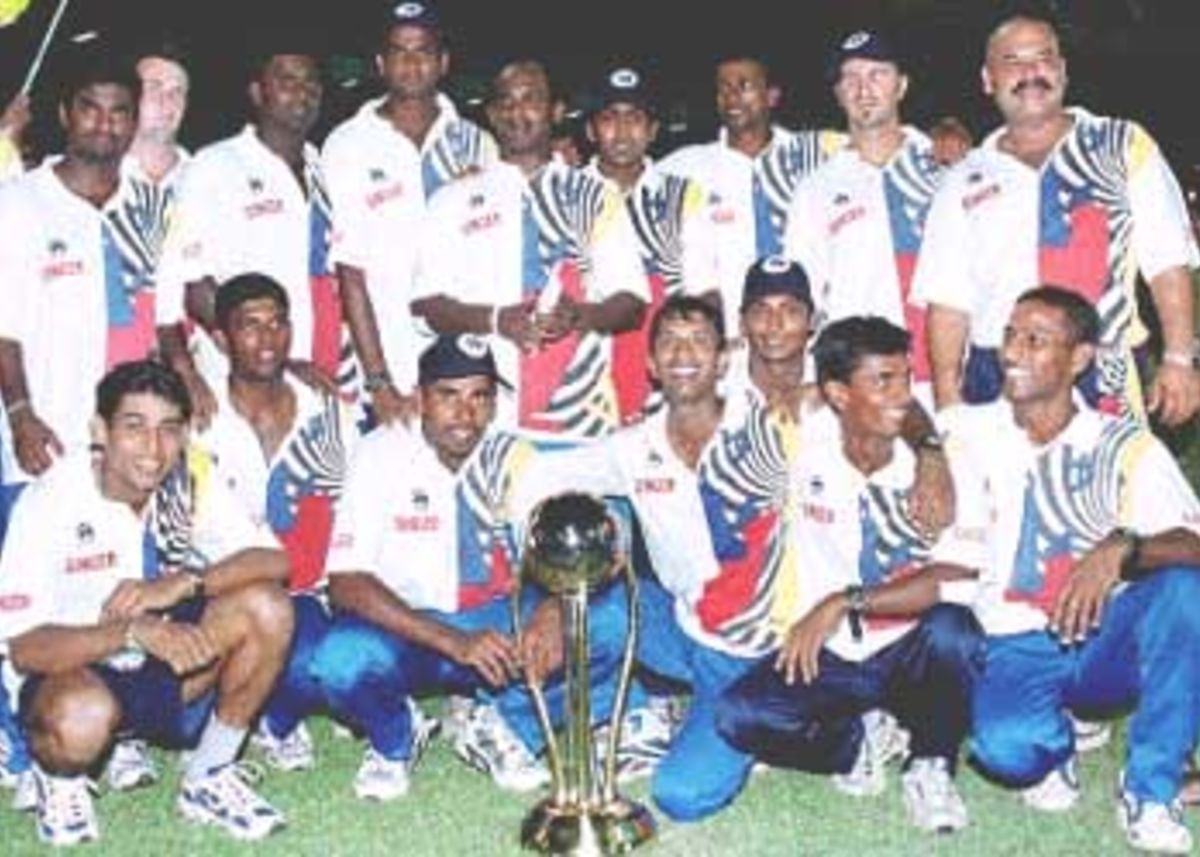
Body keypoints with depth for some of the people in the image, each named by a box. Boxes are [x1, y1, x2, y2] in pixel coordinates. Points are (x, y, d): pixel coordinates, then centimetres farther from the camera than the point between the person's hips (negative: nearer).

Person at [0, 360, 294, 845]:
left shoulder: (189, 486, -8)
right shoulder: (51, 500, -20)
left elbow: (275, 561, -17)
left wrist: (182, 584, -34)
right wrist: (132, 631, -40)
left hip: (162, 667, 4)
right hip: (67, 669, -4)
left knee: (265, 608, -20)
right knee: (82, 717, -40)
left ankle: (208, 777, -2)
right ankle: (60, 779, 0)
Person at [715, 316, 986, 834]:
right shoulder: (805, 445, -8)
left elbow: (954, 579, -22)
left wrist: (844, 602, -26)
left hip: (913, 653, -1)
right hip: (829, 656, 1)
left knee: (951, 629, -34)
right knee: (738, 715, -23)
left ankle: (931, 766, -6)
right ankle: (855, 745, 7)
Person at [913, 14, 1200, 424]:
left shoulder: (1124, 147, 7)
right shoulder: (965, 181, 12)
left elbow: (1167, 264, 2)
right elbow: (949, 302, 8)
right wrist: (947, 397, -1)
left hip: (1105, 382, -1)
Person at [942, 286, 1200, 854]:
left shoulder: (1125, 447, -3)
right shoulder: (969, 433, 3)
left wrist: (1121, 551, -37)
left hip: (1107, 644, 1)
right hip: (1015, 648, -1)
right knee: (1004, 744, -34)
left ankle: (1150, 788, -15)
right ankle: (1054, 747, 7)